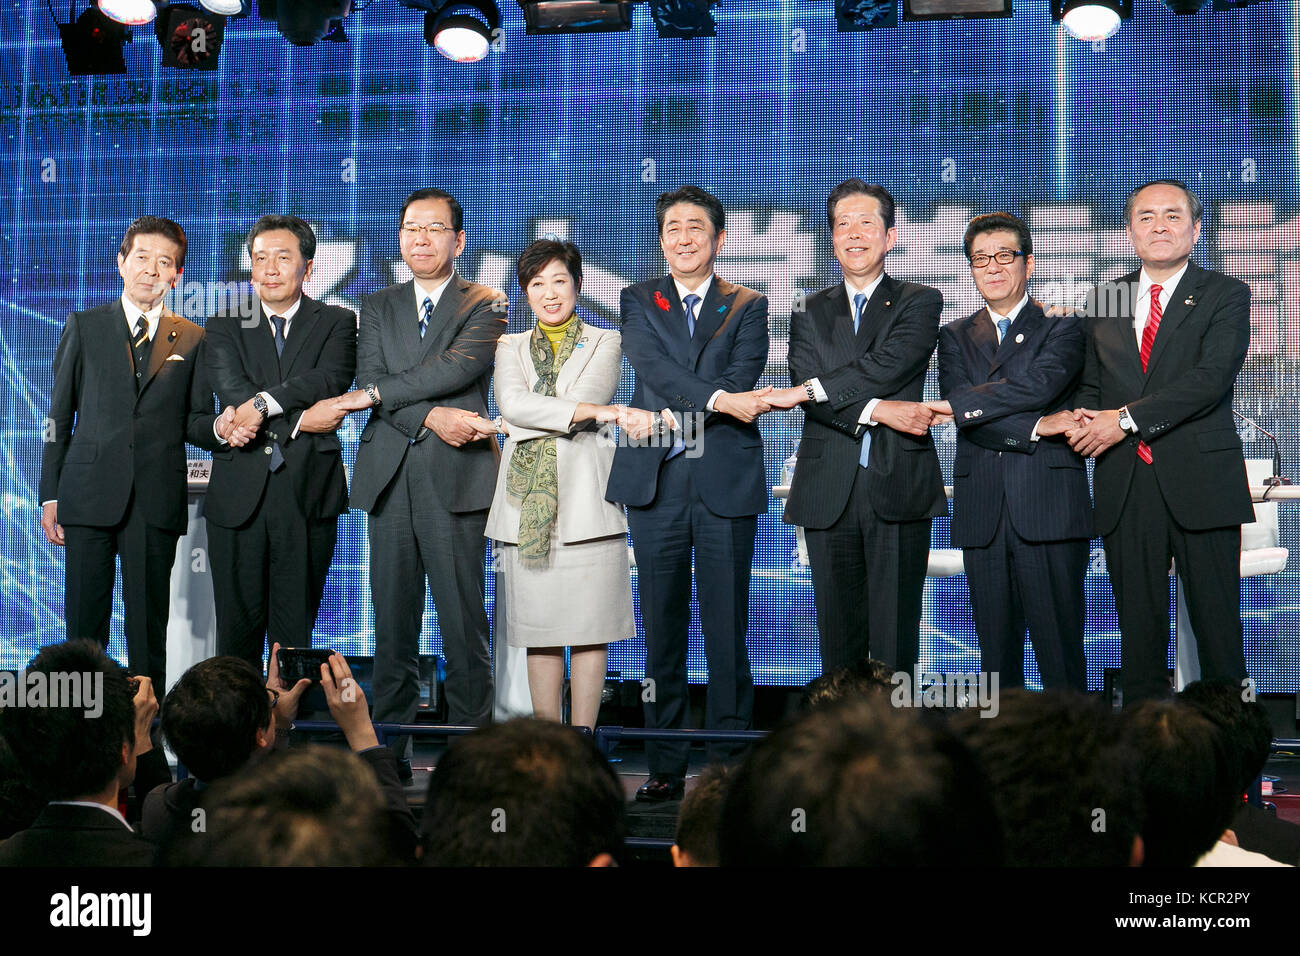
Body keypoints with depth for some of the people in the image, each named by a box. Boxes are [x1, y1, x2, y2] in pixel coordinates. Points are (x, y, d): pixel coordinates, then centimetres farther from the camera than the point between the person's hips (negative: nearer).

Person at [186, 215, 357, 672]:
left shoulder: (336, 323, 9)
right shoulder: (224, 324, 11)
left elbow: (331, 379, -10)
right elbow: (231, 390, -6)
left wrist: (263, 403, -20)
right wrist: (300, 419, -14)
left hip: (308, 495, -1)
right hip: (239, 494, 1)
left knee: (296, 630, 5)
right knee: (237, 625, 5)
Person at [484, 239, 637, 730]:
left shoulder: (605, 343, 11)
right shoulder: (510, 348, 16)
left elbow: (586, 398, -6)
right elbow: (513, 403, -5)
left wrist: (522, 425, -3)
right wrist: (599, 411, -11)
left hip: (584, 499, -2)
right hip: (526, 501, 2)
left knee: (589, 627, -3)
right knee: (538, 630, 2)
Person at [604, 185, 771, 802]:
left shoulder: (747, 307, 13)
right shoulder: (638, 301, 14)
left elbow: (742, 378, -3)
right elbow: (652, 365, -4)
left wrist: (680, 414, -13)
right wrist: (716, 399, -17)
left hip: (726, 480, -1)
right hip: (656, 480, 1)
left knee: (727, 630, 0)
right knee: (662, 631, 4)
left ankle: (730, 766, 6)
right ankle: (665, 768, 10)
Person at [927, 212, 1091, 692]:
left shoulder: (1063, 328, 9)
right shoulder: (955, 337, 17)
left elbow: (1041, 383, -13)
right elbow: (959, 406, -1)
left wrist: (962, 405, -11)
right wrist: (1039, 429, -11)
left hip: (1049, 508, -3)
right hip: (982, 513, 3)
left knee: (1059, 648, -3)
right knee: (996, 651, 6)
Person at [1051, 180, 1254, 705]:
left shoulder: (1226, 296, 2)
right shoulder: (1103, 301, 16)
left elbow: (1212, 377, -13)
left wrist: (1127, 419, -18)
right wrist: (1080, 419, -7)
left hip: (1199, 481, -3)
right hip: (1125, 485, 4)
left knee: (1216, 619, 1)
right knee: (1137, 622, 8)